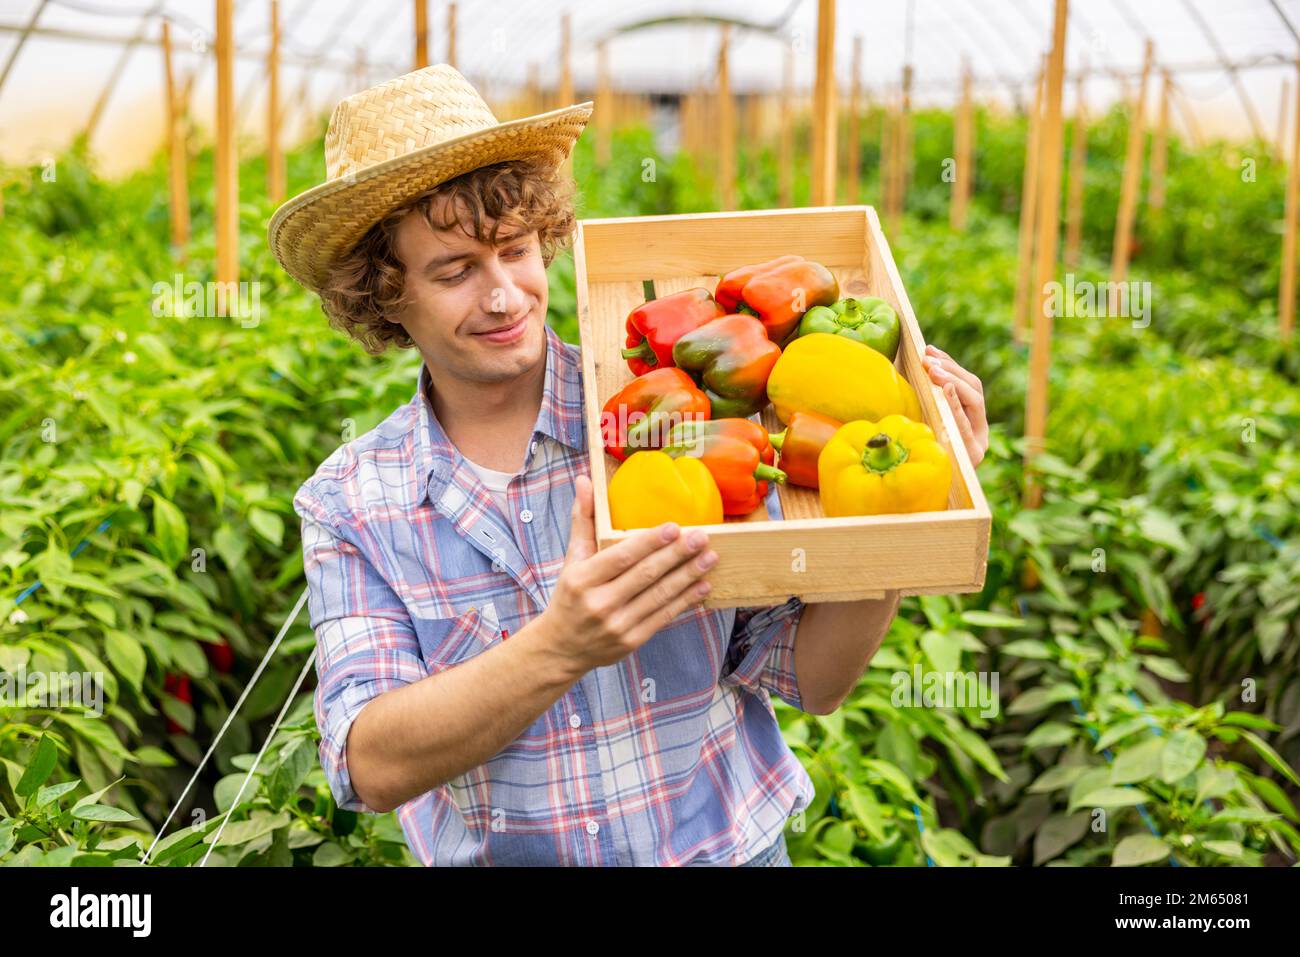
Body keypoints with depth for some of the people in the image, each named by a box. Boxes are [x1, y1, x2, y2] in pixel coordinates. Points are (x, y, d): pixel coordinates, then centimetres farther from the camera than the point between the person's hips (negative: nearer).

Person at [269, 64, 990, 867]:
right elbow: (373, 768, -15)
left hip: (726, 846, -1)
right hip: (494, 857, 1)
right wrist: (560, 650, -29)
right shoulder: (349, 506, -4)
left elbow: (812, 679, -5)